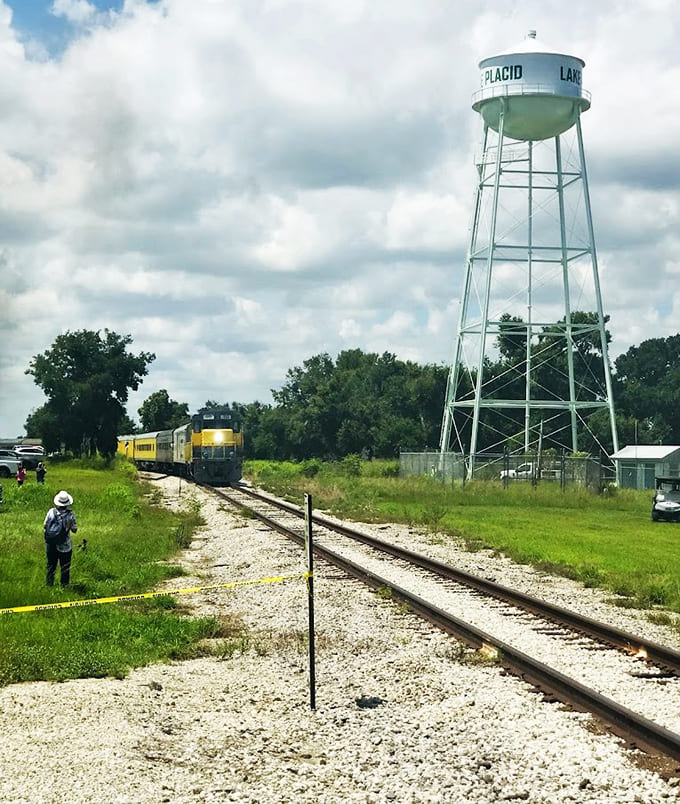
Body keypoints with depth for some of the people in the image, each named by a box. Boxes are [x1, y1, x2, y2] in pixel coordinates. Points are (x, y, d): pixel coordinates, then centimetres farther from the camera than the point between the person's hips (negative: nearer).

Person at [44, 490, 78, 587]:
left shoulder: (51, 511, -11)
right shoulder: (70, 515, -17)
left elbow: (44, 525, -1)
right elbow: (74, 530, -8)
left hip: (50, 544, 2)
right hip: (64, 546, -2)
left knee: (51, 565, 19)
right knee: (65, 567, 13)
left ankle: (49, 584, 29)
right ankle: (64, 585, 20)